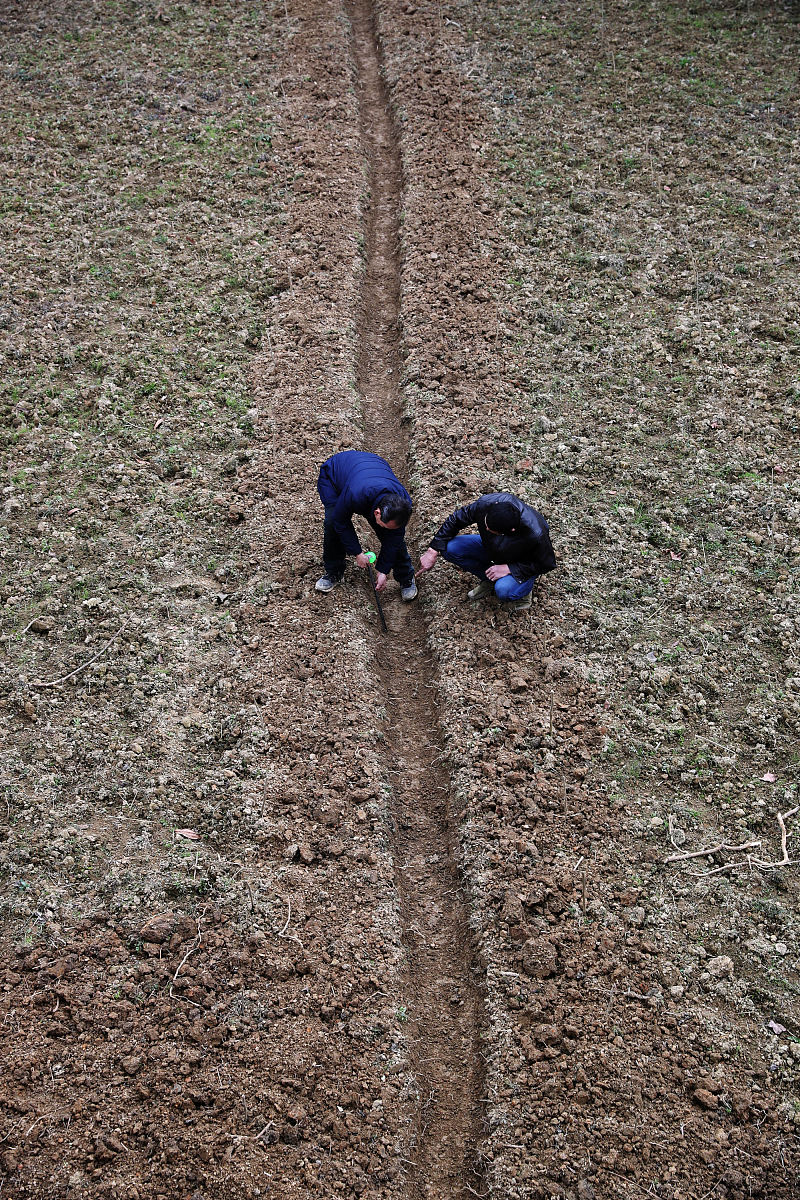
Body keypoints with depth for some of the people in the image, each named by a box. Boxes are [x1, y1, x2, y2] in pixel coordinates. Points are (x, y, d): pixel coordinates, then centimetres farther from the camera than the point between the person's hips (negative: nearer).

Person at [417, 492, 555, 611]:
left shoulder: (535, 534, -41)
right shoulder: (485, 503, -31)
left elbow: (547, 564, -22)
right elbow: (456, 519, -13)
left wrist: (508, 568, -28)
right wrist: (433, 552, -15)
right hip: (492, 548, 5)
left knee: (503, 591, -36)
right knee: (450, 548, -16)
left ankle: (522, 588, 1)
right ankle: (489, 579, 4)